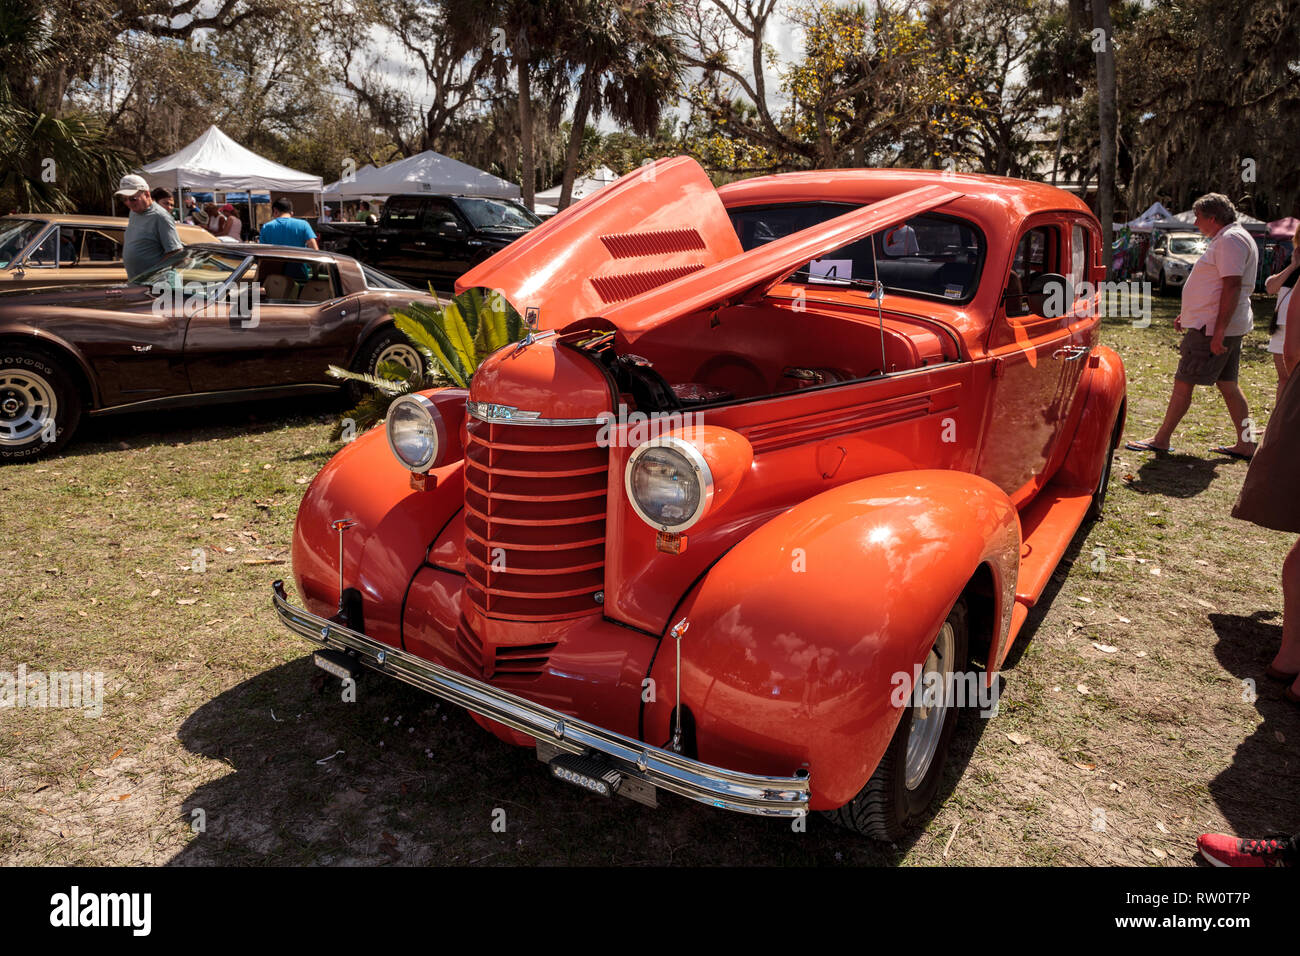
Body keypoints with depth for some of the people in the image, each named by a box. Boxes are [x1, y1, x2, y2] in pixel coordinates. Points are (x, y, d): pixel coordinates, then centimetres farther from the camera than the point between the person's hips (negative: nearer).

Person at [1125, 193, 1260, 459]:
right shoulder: (1228, 239, 19)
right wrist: (1189, 314, 25)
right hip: (1224, 327, 11)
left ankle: (1161, 439, 4)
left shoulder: (1231, 239, -15)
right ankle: (1245, 445, 15)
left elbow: (1232, 286, -23)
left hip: (1213, 327, -11)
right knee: (1228, 385, 12)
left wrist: (1218, 331, -26)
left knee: (1183, 383, -3)